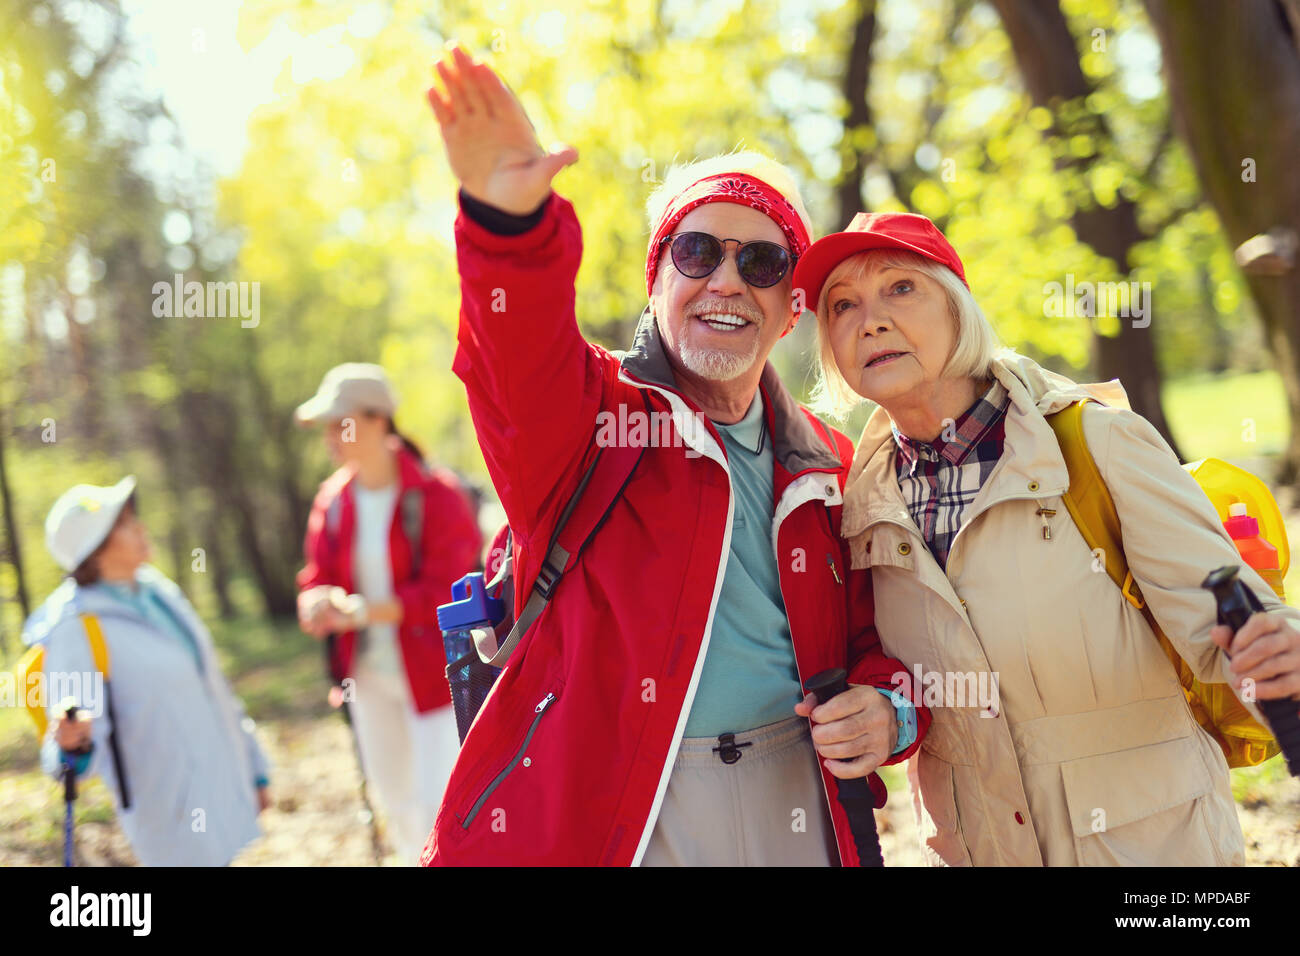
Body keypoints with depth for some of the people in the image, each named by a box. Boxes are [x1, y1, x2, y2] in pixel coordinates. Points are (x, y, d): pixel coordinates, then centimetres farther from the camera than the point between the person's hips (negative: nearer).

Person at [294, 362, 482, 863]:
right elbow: (317, 578, 4)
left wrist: (365, 609, -30)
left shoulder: (436, 495, -16)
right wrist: (319, 601, -21)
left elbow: (445, 593, -21)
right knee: (395, 798, 18)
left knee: (439, 805, -7)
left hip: (433, 671, -6)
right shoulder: (333, 500, 2)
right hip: (370, 672, 6)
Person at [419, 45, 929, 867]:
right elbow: (520, 356, -25)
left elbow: (878, 634, 17)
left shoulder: (825, 467, 10)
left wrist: (891, 712, -5)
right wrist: (509, 220, -45)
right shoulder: (589, 411, -3)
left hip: (795, 805, 4)